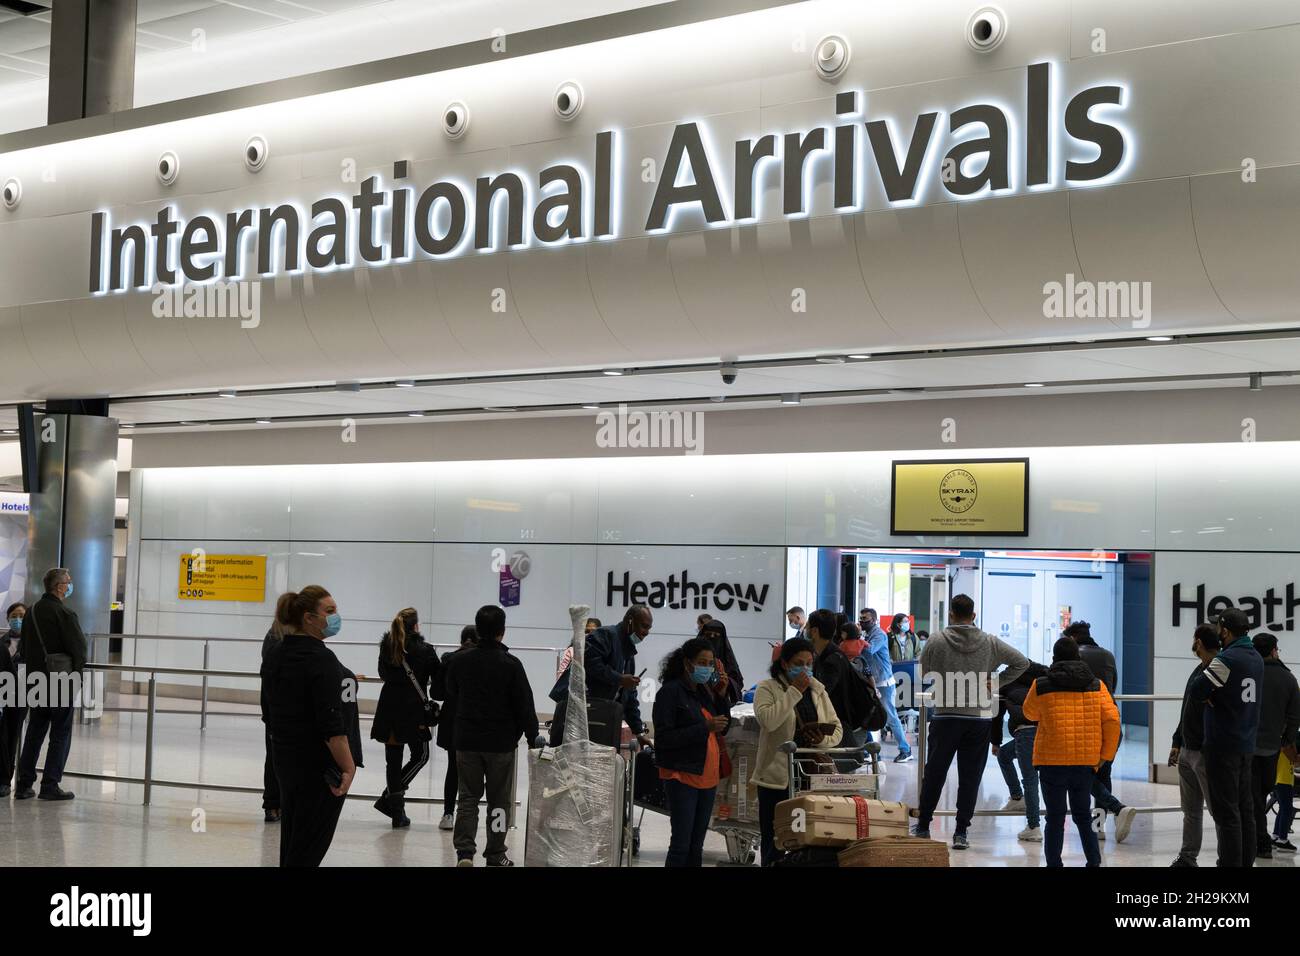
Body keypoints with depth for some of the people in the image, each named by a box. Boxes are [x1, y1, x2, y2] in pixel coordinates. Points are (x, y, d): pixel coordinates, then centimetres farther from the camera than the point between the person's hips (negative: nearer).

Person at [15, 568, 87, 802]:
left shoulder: (31, 612, 10)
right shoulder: (65, 613, -15)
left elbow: (25, 648, 15)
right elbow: (79, 648, -16)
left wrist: (34, 671, 18)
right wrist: (79, 673, -1)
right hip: (61, 683, -7)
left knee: (34, 732, 14)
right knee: (61, 734, 1)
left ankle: (24, 784, 13)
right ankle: (50, 785, -1)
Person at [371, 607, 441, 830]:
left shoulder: (386, 647, 3)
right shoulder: (424, 651, -10)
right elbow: (438, 680, -4)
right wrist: (432, 696, 16)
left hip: (388, 712, 4)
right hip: (414, 712, -4)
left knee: (393, 760, 9)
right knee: (420, 756, 12)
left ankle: (397, 814, 11)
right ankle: (388, 799, 0)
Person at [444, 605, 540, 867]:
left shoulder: (459, 661, -2)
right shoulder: (511, 664, -12)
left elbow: (451, 695, 14)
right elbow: (525, 705, -8)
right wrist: (532, 736, 3)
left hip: (466, 741, 2)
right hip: (501, 742, -2)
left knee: (468, 797, 8)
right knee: (499, 800, 10)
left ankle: (464, 850, -7)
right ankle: (495, 855, 15)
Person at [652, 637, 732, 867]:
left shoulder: (704, 691, 12)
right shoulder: (670, 692, -9)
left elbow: (723, 728, 15)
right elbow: (664, 738, -16)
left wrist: (722, 696, 1)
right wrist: (705, 727, -21)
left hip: (708, 776, 7)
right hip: (682, 776, -7)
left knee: (696, 847, 12)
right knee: (681, 845, -8)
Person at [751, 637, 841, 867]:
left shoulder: (817, 690, 13)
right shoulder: (767, 688, -2)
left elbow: (836, 728, 12)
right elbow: (767, 720, -21)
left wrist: (823, 740, -10)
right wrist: (795, 691, -18)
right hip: (777, 777, -4)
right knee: (774, 841, 2)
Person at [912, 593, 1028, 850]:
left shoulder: (937, 641, -6)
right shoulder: (990, 643, 0)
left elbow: (923, 672, 3)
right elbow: (1021, 662, 4)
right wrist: (997, 683, 4)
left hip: (945, 716, -1)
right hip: (980, 717, 1)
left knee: (934, 773, 11)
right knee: (970, 776, 5)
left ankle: (923, 826, 19)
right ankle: (961, 832, 4)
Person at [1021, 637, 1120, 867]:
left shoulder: (1041, 686, -4)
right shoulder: (1096, 685, 2)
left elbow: (1030, 713, 13)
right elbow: (1112, 720, -3)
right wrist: (1105, 754, 5)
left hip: (1052, 761, -2)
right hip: (1086, 760, 2)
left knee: (1055, 817, 6)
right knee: (1083, 816, 15)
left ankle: (1054, 863, 4)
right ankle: (1094, 861, 5)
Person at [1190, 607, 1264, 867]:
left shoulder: (1226, 660, -18)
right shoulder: (1256, 658, 10)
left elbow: (1196, 692, -19)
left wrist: (1208, 696, 1)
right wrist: (1214, 695, -1)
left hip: (1223, 746, -8)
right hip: (1247, 745, 8)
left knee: (1226, 811, -4)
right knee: (1245, 807, 12)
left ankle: (1231, 861, -3)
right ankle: (1246, 860, 16)